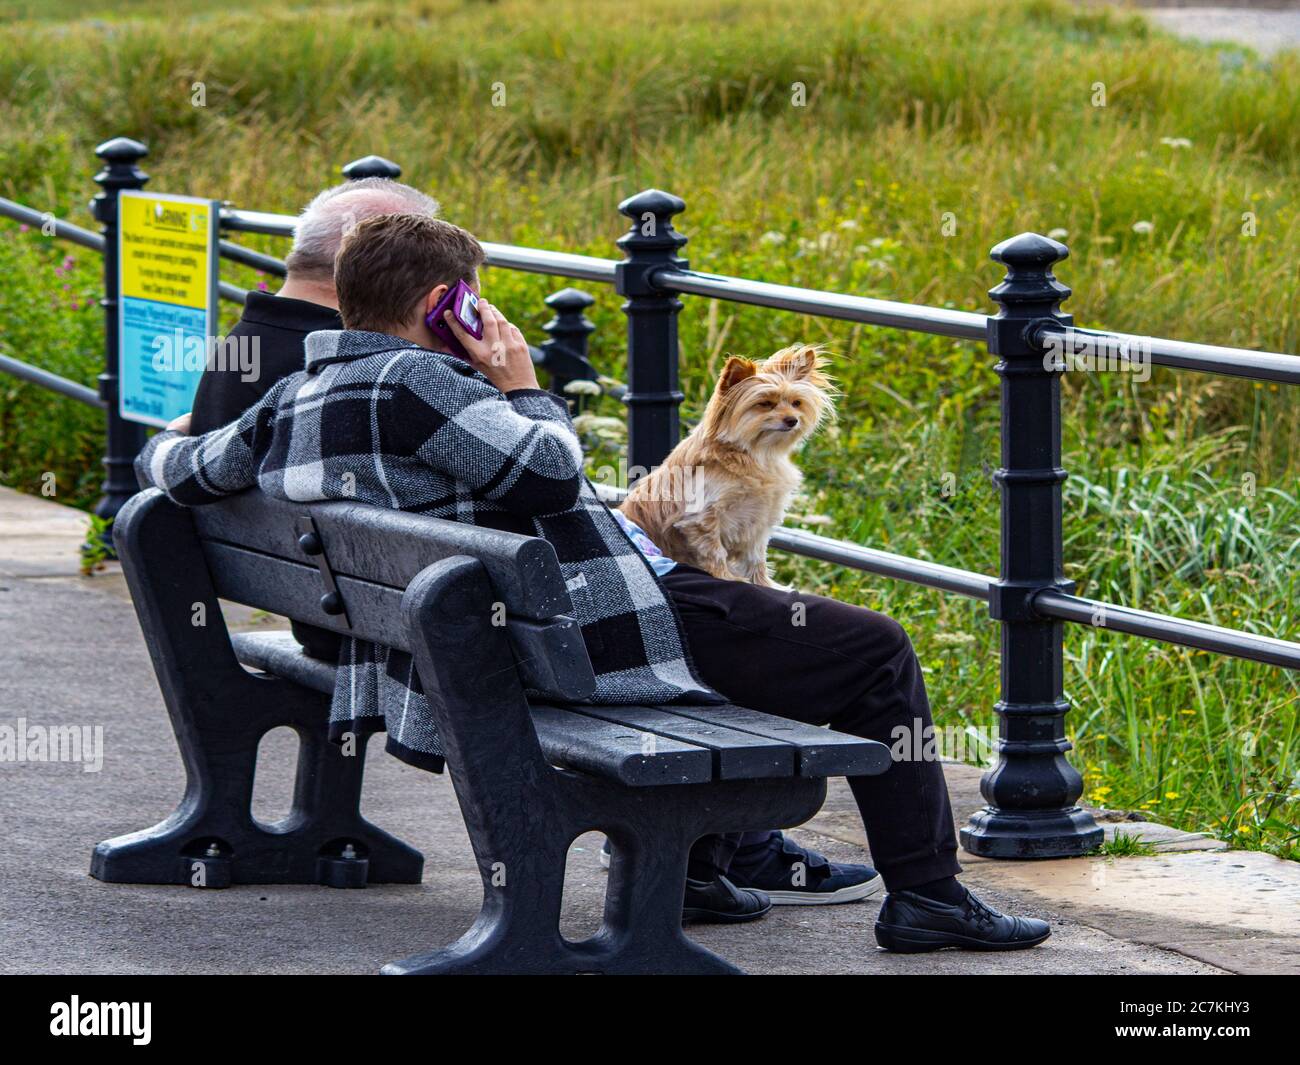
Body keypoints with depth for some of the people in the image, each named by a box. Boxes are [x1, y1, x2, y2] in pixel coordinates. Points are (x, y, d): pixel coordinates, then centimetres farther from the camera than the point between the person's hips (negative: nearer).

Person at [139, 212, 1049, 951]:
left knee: (712, 614, 41)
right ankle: (925, 894, 4)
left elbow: (185, 471, 21)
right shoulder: (411, 382, -21)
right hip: (582, 636, -11)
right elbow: (548, 475, -25)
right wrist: (522, 386, -8)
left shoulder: (293, 400, 7)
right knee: (876, 653, 1)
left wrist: (170, 447, 43)